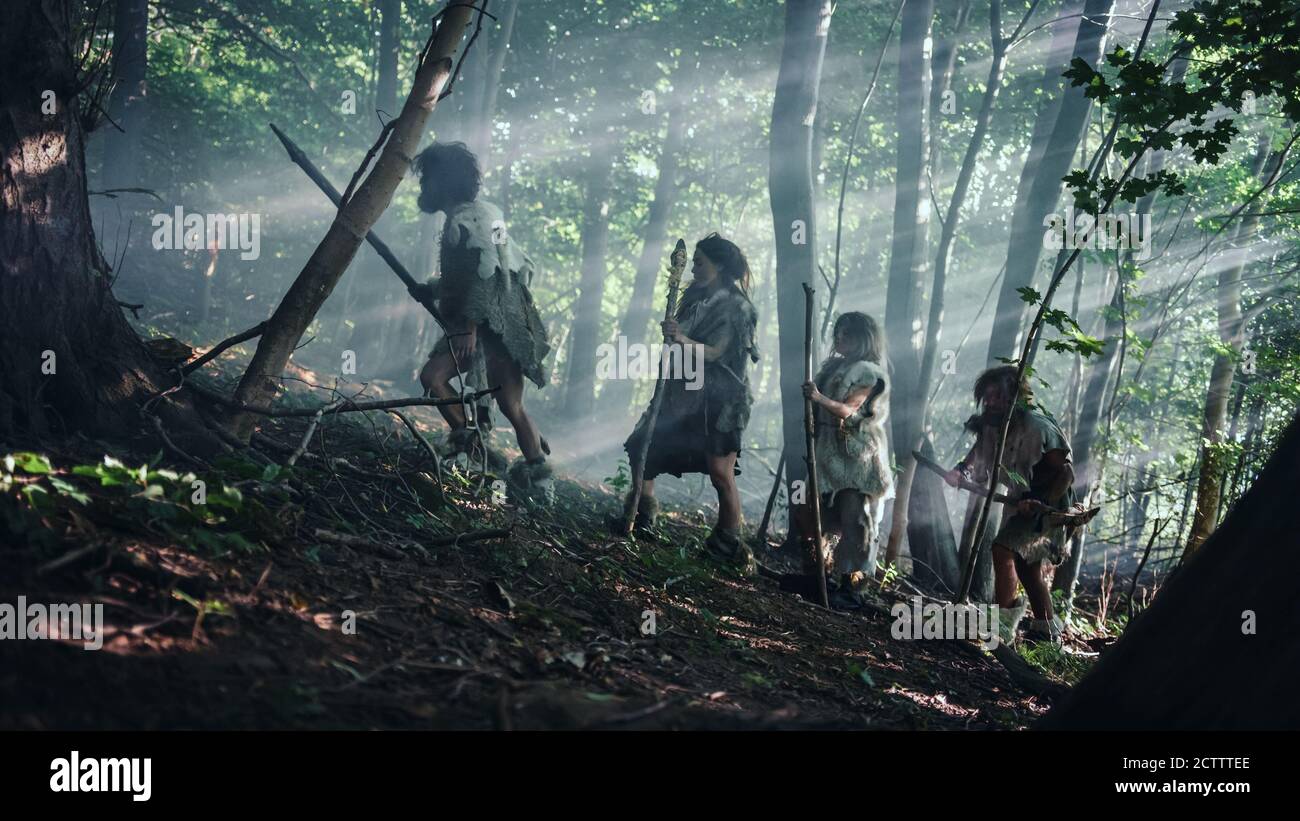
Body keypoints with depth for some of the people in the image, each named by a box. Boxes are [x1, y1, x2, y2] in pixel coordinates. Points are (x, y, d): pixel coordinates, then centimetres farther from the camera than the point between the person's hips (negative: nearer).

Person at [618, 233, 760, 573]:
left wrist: (682, 340, -32)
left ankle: (728, 540, -1)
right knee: (641, 448, 3)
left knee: (721, 472, -13)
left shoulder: (735, 307, -7)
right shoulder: (697, 297, 14)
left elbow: (715, 353, -19)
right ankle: (642, 514, 18)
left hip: (720, 400, -7)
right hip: (683, 392, 8)